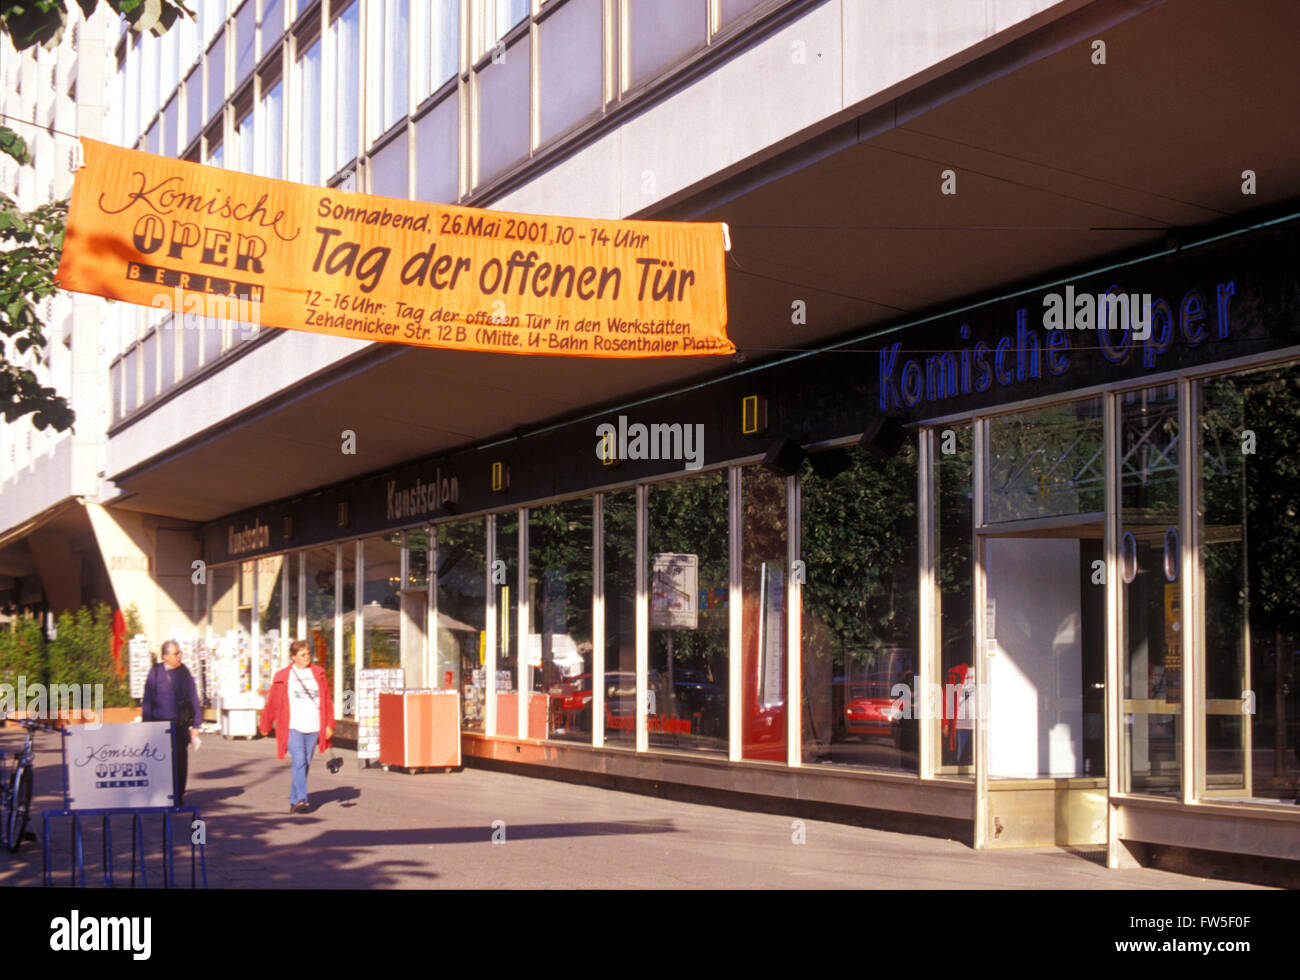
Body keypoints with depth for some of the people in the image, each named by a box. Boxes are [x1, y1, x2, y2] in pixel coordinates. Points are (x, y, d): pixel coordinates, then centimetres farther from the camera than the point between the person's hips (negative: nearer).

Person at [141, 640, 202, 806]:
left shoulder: (184, 672, 5)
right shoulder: (155, 673, 0)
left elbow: (193, 698, 8)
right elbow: (147, 701, 3)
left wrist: (195, 725, 4)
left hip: (180, 725, 1)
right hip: (160, 723, -1)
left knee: (181, 761, 3)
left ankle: (179, 796, 14)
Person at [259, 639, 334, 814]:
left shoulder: (318, 674, 11)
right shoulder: (282, 677, 2)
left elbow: (327, 701, 12)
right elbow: (272, 703, 9)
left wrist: (329, 725, 7)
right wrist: (265, 726, 15)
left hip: (314, 727, 3)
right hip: (293, 727, -3)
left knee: (305, 764, 7)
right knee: (299, 761, -17)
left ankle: (294, 801, 18)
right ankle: (301, 799, -21)